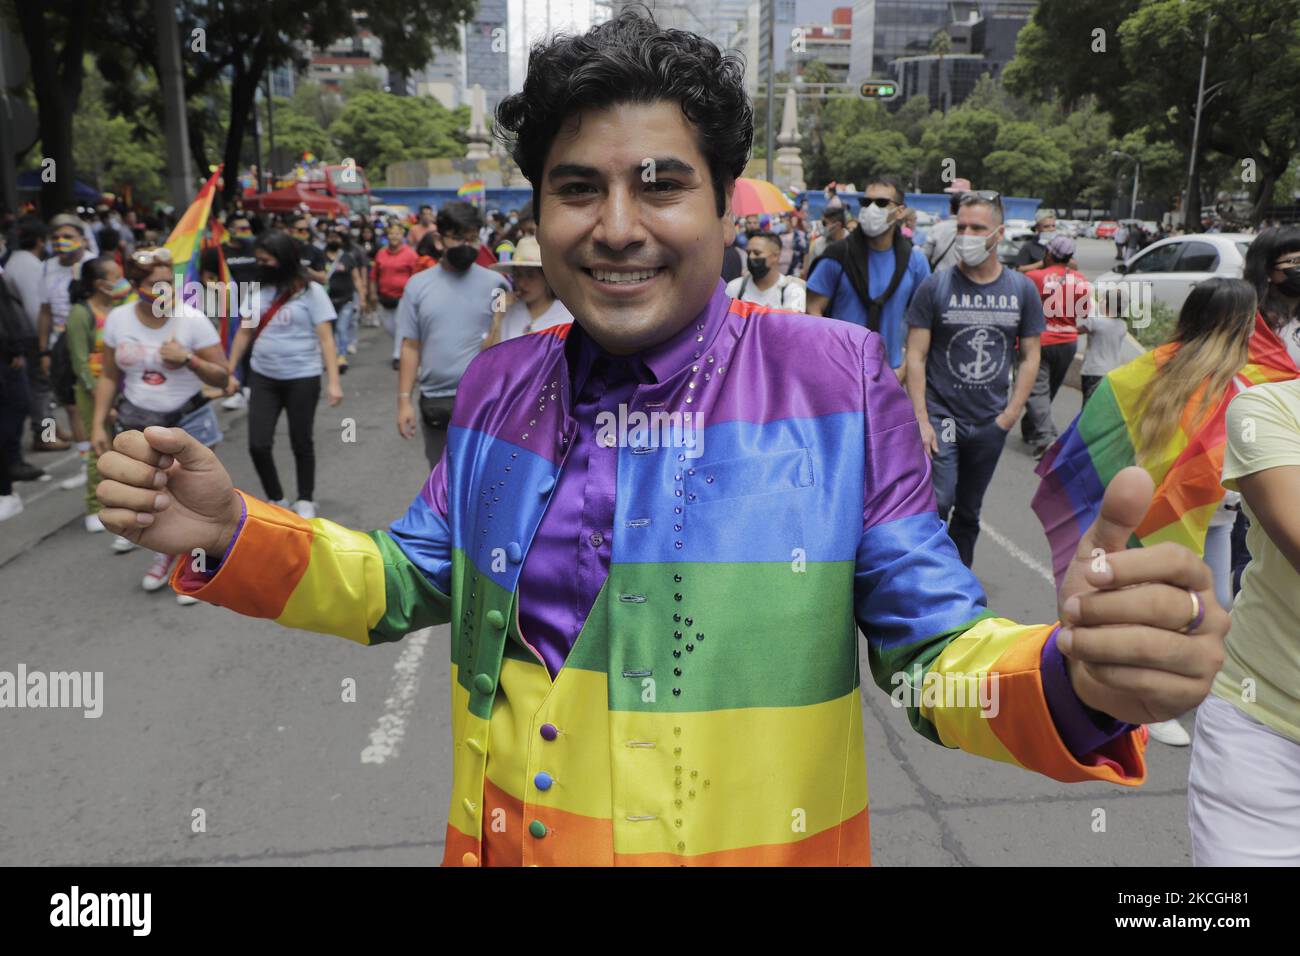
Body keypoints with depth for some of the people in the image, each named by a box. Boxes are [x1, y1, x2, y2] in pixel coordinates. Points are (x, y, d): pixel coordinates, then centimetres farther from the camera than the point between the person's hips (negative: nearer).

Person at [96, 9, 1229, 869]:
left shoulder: (838, 379, -15)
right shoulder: (499, 387, -3)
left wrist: (1081, 680, -33)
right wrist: (231, 531, -9)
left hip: (757, 844, -3)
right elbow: (414, 579, 7)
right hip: (503, 840, 4)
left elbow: (935, 649, -11)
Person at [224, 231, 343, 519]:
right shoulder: (260, 290, 7)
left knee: (301, 443, 8)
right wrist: (229, 372, 14)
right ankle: (275, 500, 20)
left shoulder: (310, 291, -7)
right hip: (262, 377, 4)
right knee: (258, 445, 0)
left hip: (302, 379, -4)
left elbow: (325, 338, -10)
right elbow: (245, 333, 14)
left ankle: (305, 501, 25)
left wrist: (333, 382, -17)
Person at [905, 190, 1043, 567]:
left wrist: (1010, 414, -1)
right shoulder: (936, 286, -4)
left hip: (991, 423, 3)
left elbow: (1030, 357, 8)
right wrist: (921, 420, -13)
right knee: (938, 504, -15)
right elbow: (916, 357, -6)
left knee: (969, 512, 15)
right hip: (940, 416, -3)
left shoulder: (1022, 290, 4)